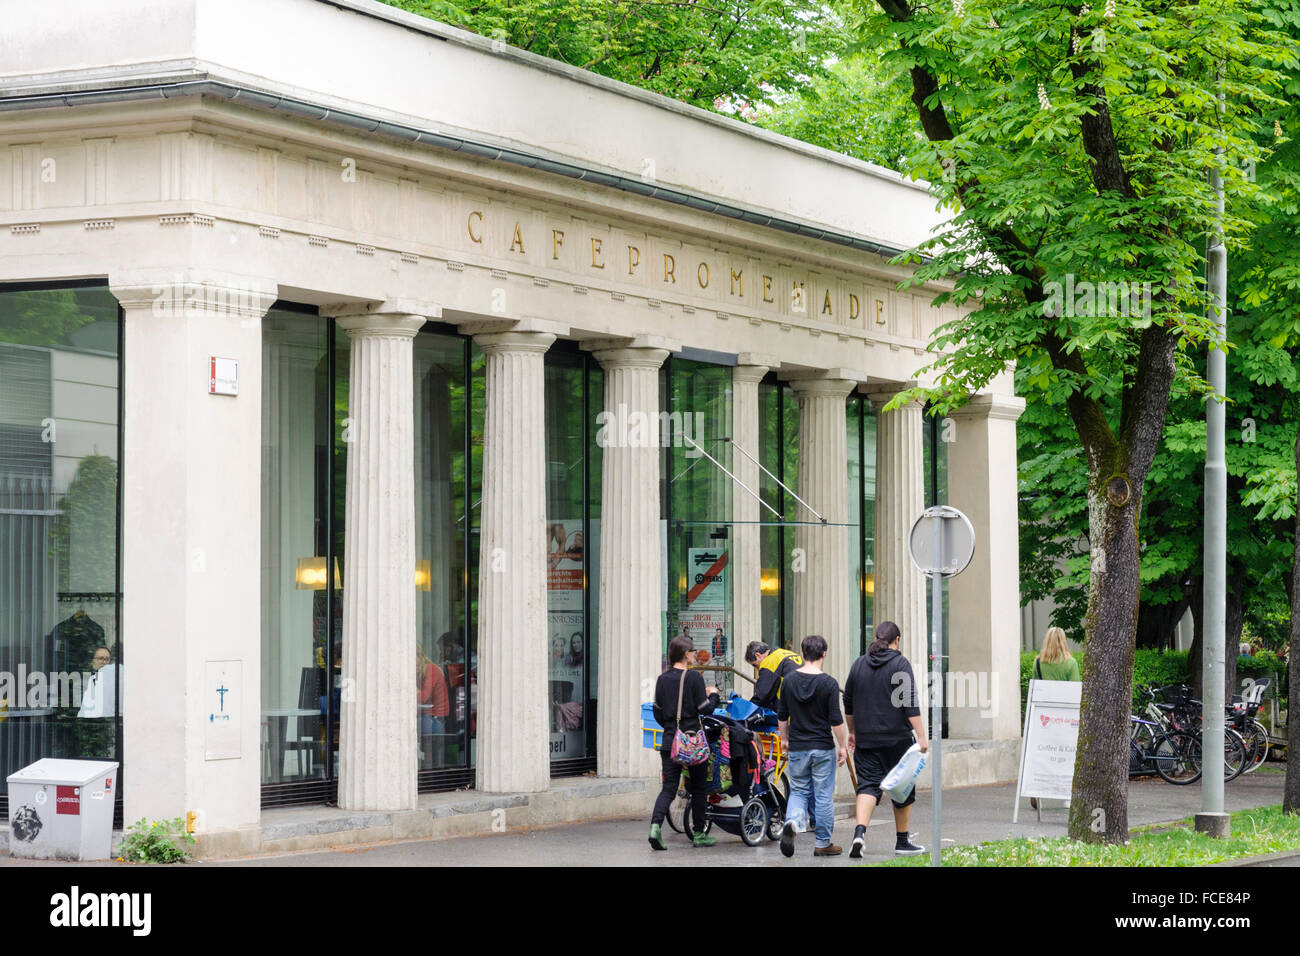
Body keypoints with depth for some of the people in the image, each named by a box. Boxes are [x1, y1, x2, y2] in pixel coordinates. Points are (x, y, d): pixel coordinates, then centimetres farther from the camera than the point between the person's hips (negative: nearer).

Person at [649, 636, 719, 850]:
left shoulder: (662, 679, 6)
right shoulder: (693, 677, -10)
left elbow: (658, 713, 10)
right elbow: (705, 708, -9)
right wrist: (713, 694, 10)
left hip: (670, 742, 4)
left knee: (669, 787, 4)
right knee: (698, 787, 10)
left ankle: (655, 825, -18)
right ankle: (699, 834, 16)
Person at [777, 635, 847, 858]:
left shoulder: (790, 680, 1)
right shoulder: (829, 683, -11)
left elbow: (782, 716, 8)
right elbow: (836, 720, -11)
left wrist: (785, 739, 22)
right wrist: (842, 746, -1)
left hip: (797, 748, 3)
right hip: (823, 748, -3)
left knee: (799, 791, 14)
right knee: (823, 796, 6)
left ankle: (792, 821, -16)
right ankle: (823, 844, 11)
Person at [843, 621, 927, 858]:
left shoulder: (859, 664, 9)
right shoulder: (900, 664, -7)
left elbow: (848, 703, 16)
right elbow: (910, 704, -13)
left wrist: (853, 732, 28)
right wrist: (921, 735, -12)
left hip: (866, 739, 4)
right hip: (897, 738, -4)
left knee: (868, 785, 1)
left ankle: (859, 832, -22)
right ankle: (902, 842, 16)